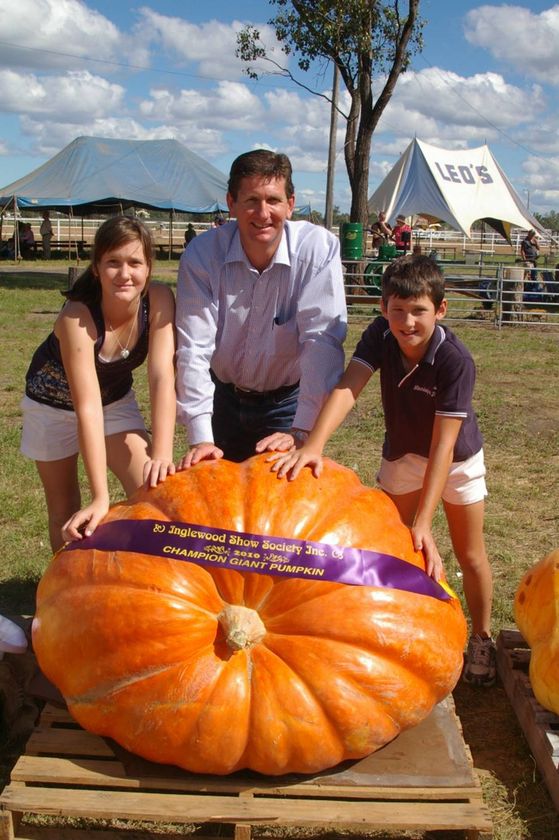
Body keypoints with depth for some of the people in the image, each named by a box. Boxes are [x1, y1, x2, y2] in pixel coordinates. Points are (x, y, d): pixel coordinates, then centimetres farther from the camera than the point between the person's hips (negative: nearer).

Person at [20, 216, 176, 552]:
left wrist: (162, 454, -43)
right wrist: (100, 497, -43)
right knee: (66, 512, 7)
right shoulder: (76, 317, -36)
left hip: (116, 397, 3)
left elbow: (163, 376, -32)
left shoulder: (159, 299, -27)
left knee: (153, 492, -11)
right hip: (54, 403, -2)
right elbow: (87, 409, -39)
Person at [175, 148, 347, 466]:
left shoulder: (319, 248, -21)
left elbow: (322, 341, -27)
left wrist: (300, 432, -33)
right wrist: (201, 438, -28)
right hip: (223, 399, 2)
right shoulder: (202, 253, -17)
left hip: (288, 402, -1)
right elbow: (194, 347, -22)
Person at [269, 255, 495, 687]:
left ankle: (482, 639, 29)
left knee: (470, 555, 6)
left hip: (456, 457, -3)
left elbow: (443, 444, -38)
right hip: (401, 453, 4)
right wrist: (314, 444, -54)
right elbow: (348, 387, -36)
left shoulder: (456, 361, -34)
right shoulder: (380, 335, -23)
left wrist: (423, 523, -43)